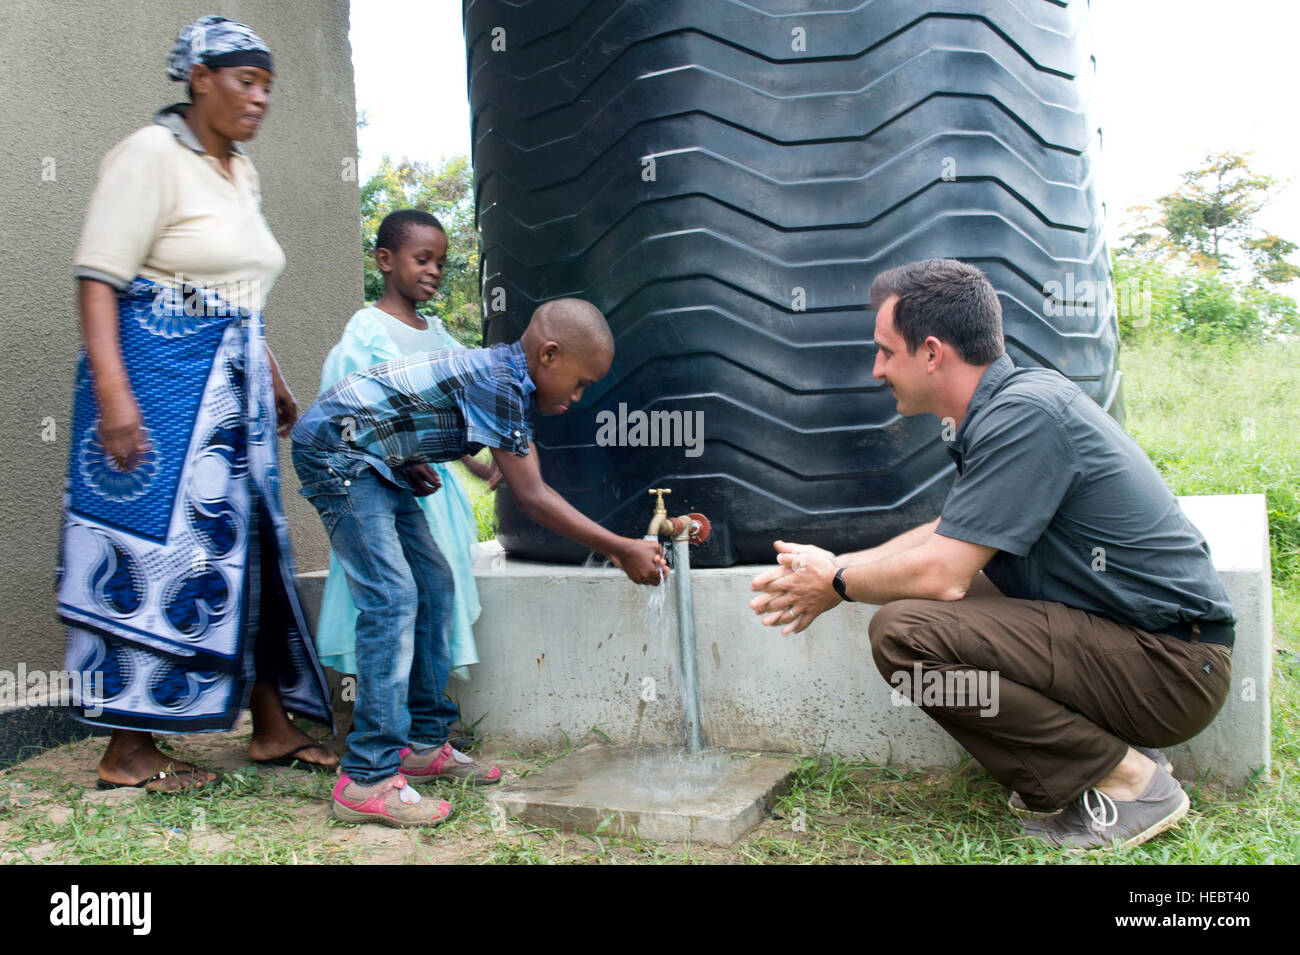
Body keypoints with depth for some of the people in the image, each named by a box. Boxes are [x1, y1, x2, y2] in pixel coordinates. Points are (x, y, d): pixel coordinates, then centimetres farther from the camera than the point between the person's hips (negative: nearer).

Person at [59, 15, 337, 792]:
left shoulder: (241, 172, 16)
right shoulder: (151, 155, -8)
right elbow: (98, 278, -16)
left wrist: (274, 380, 23)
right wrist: (113, 392, -25)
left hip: (231, 386, 9)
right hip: (161, 378, -8)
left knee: (249, 542, 10)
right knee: (157, 545, -5)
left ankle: (273, 726, 20)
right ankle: (128, 751, 7)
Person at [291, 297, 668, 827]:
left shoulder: (513, 383, 6)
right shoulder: (497, 380, -24)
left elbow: (533, 490, 10)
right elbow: (531, 498, -22)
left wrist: (611, 545, 6)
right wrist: (622, 549, -17)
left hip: (375, 462, 11)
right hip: (334, 448, -11)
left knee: (432, 584, 10)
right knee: (392, 597, -17)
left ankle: (421, 746, 17)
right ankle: (368, 781, -13)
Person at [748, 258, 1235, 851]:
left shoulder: (1025, 414, -21)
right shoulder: (1004, 403, 9)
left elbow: (943, 573, -22)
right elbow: (954, 533, 20)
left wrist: (836, 585, -4)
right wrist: (838, 565, 17)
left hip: (1170, 666, -10)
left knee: (904, 632, -23)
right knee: (914, 596, 14)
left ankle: (1127, 782, -8)